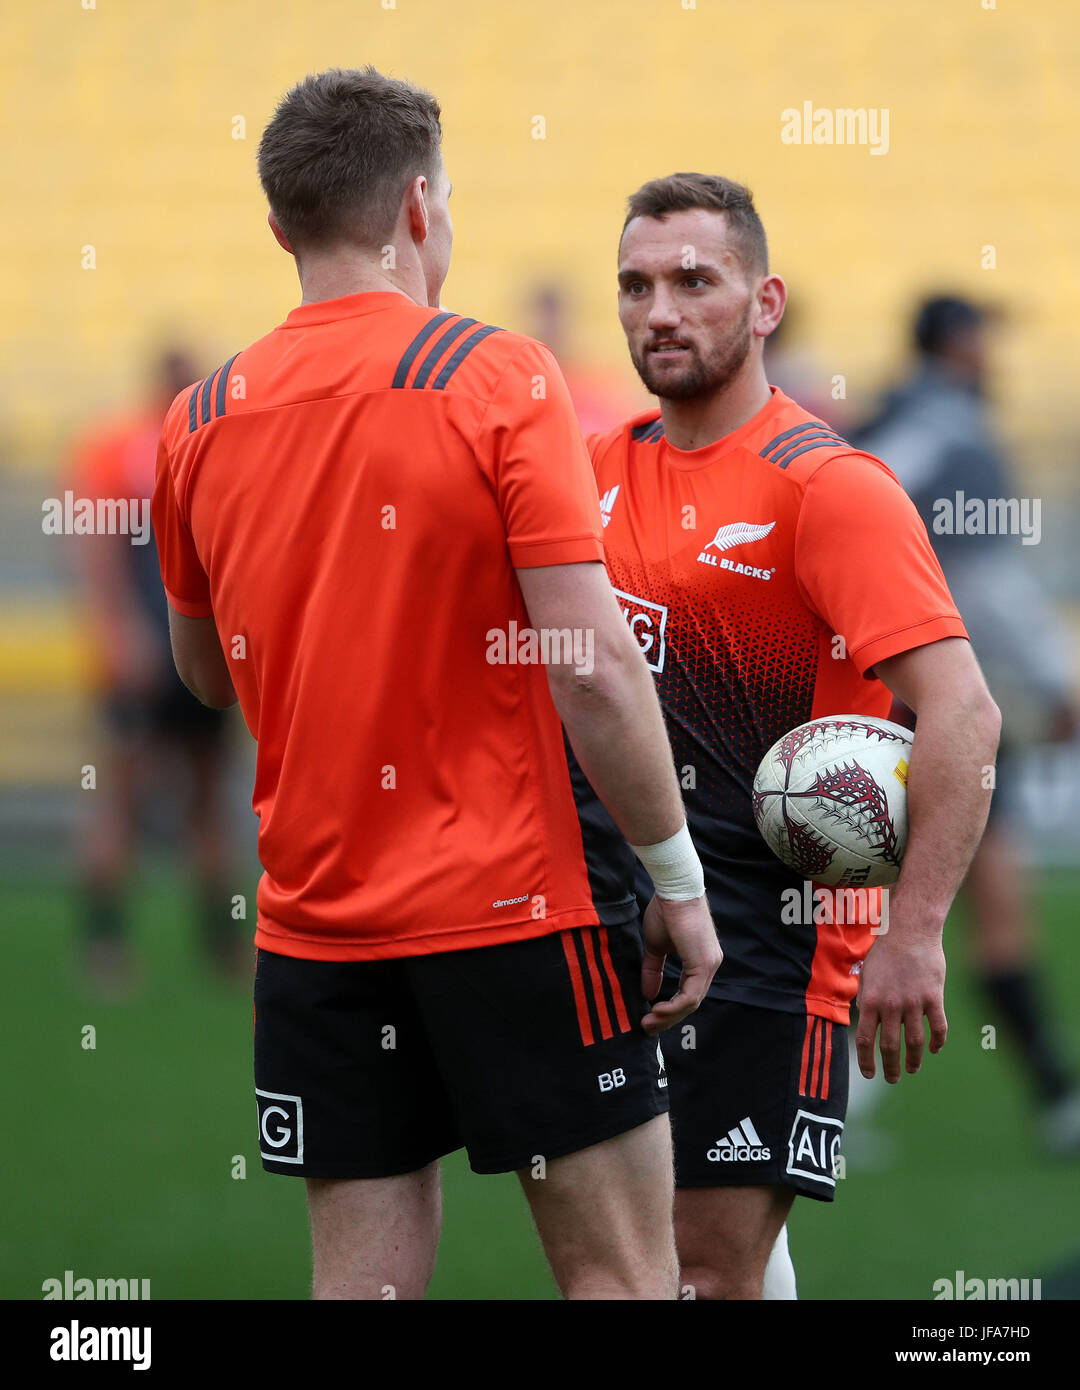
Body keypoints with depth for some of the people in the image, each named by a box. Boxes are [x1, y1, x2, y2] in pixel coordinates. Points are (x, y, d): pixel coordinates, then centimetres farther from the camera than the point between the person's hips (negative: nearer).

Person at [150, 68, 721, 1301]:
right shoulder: (499, 379, -9)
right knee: (621, 1270, 2)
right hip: (513, 904, -4)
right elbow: (591, 671, -15)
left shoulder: (200, 421, 5)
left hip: (314, 917, 5)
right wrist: (677, 876, -7)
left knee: (364, 1278, 6)